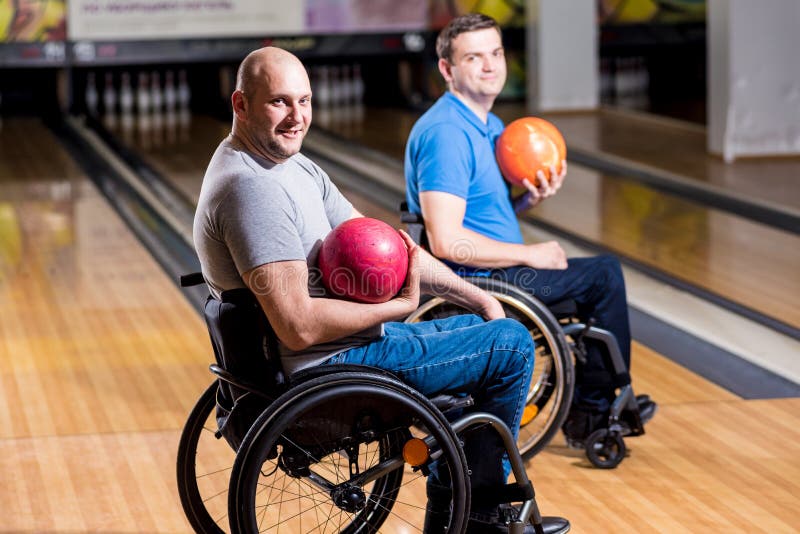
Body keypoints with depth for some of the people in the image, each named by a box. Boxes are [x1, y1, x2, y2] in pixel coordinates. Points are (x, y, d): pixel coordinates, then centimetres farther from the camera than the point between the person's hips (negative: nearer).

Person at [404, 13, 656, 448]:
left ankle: (588, 408, 29)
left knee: (602, 274, 22)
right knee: (604, 274, -4)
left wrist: (531, 198, -3)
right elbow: (447, 241, -29)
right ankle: (596, 407, 12)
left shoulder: (489, 125, 10)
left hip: (493, 270, 11)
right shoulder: (446, 134, -22)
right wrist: (530, 254, -18)